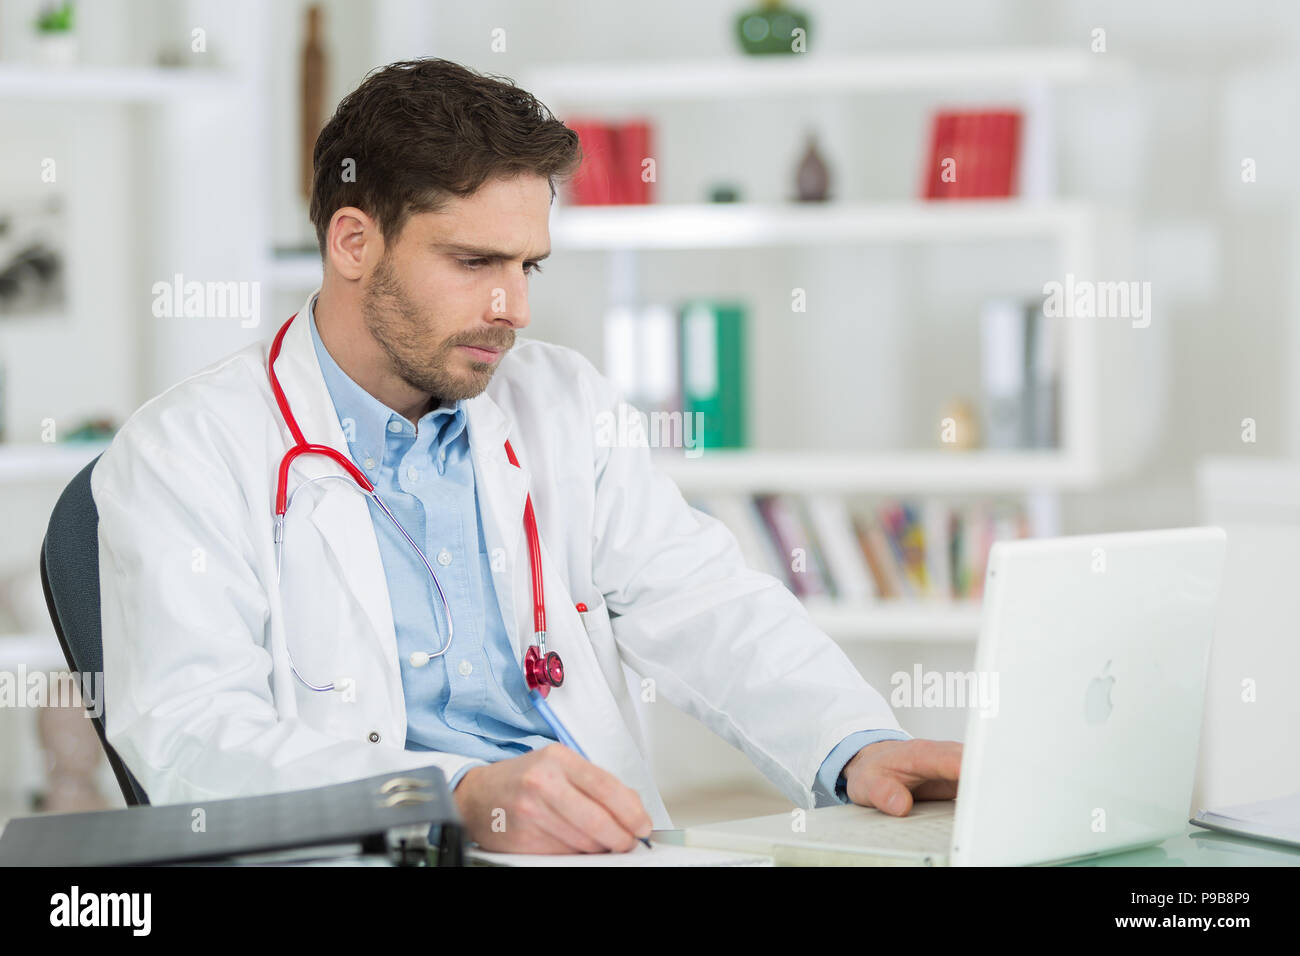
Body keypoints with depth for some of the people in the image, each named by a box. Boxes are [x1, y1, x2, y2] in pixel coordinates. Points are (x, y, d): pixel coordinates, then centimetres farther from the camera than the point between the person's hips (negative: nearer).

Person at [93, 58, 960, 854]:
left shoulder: (564, 403, 19)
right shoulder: (184, 453, 1)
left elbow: (705, 608, 13)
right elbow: (192, 736, -12)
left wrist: (857, 748, -8)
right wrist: (465, 796, -26)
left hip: (598, 845, 4)